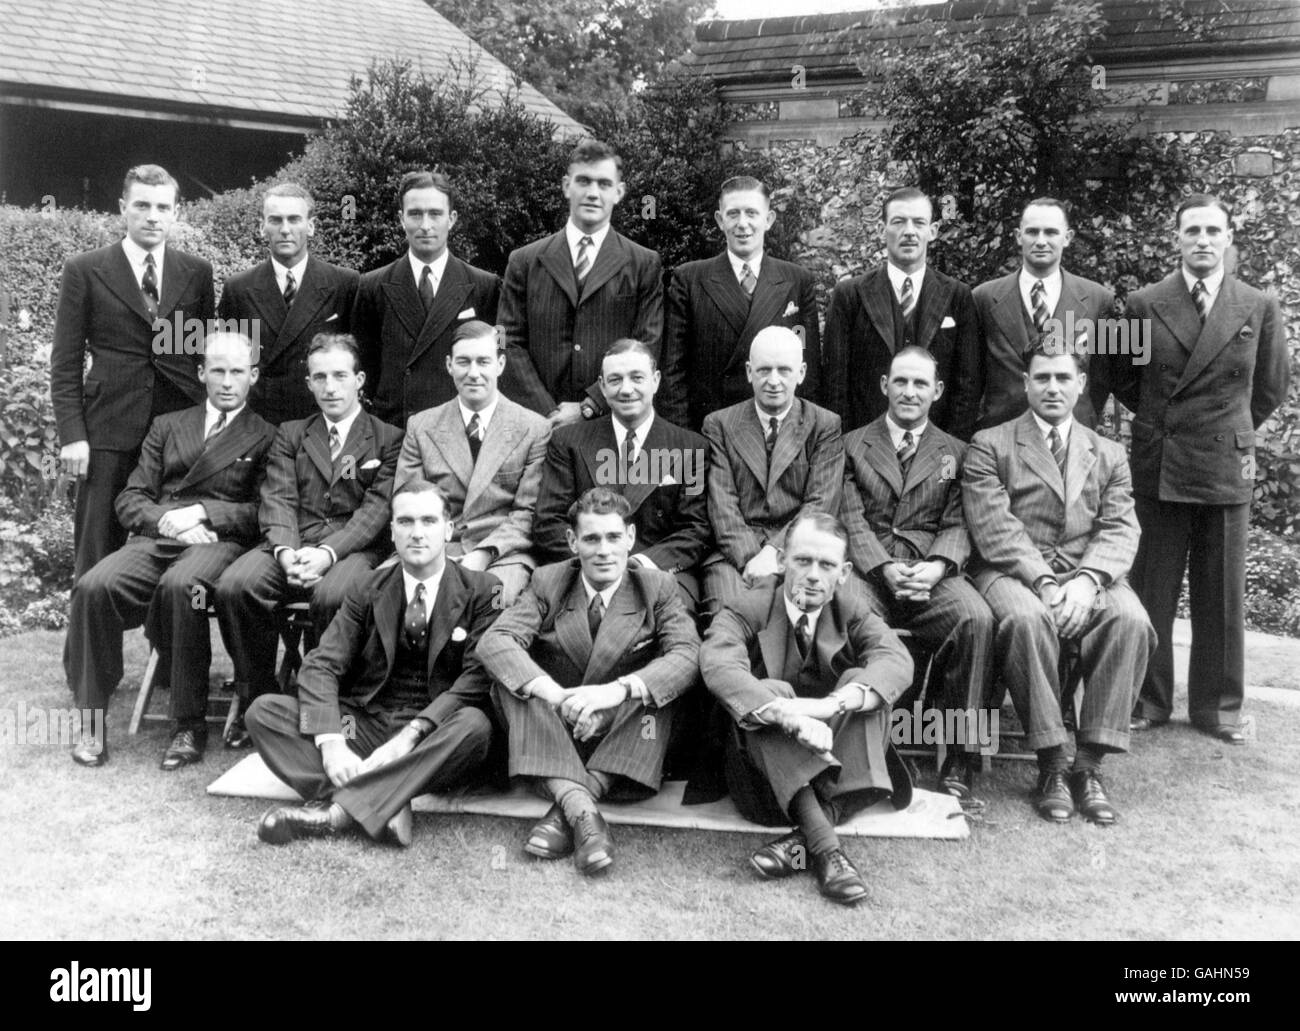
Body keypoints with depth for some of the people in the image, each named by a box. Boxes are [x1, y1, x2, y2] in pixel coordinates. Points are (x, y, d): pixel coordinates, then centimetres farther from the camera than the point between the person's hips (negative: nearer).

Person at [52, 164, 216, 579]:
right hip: (109, 433, -1)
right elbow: (65, 362, 2)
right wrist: (72, 435, -6)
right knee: (98, 555, 2)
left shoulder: (197, 273, 10)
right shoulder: (84, 271, 4)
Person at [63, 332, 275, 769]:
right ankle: (90, 717, -14)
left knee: (181, 585, -37)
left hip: (219, 542, -3)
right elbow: (130, 499, 15)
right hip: (155, 538, 4)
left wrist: (201, 512, -10)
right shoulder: (167, 426, 24)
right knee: (93, 586, -27)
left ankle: (190, 723, -25)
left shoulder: (266, 437, 14)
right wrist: (166, 520, -6)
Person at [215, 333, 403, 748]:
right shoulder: (290, 434, 22)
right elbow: (278, 499, 8)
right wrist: (285, 551, -14)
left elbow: (377, 508, -2)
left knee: (332, 596, -36)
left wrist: (328, 552, -18)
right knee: (233, 586, -25)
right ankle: (256, 702, -8)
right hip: (292, 544, 4)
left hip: (354, 548, -3)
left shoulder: (389, 438, 11)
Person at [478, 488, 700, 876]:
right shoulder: (548, 582, 1)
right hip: (555, 738, 1)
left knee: (657, 683, -27)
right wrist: (555, 695, -32)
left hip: (623, 739, -1)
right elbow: (493, 641, -14)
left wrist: (617, 690, -35)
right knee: (511, 681, -23)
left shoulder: (658, 588, -1)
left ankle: (565, 812, -33)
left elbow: (688, 655, -17)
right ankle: (579, 807, -40)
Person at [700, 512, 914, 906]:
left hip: (839, 760, 2)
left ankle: (805, 837, -33)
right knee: (768, 692, -29)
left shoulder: (850, 609, 0)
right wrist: (790, 715, -45)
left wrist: (835, 703, -39)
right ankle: (825, 844, -41)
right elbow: (718, 666, -29)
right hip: (767, 763, -2)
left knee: (865, 681, -23)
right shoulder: (746, 611, -8)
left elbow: (897, 660, -19)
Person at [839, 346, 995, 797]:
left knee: (977, 619, -30)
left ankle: (961, 755, -21)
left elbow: (957, 524, 8)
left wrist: (937, 566, -14)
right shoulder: (852, 445, 15)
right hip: (867, 569, -1)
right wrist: (886, 568, -13)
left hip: (931, 572, 1)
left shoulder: (954, 452, 19)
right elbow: (851, 520, 4)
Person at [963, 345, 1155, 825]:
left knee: (1130, 619, -29)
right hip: (1014, 572, -2)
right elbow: (994, 526, -5)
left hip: (1088, 575, 3)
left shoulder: (1109, 455, 19)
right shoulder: (989, 445, 8)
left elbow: (1120, 530, 6)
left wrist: (1088, 579, -15)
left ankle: (1089, 765, -21)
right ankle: (1052, 764, -23)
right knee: (1028, 618, -36)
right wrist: (1042, 580, -18)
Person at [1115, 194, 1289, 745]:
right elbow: (1124, 380, 12)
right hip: (1158, 466, 0)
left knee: (1221, 593, 7)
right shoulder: (1145, 305, 1)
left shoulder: (1260, 307, 3)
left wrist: (1231, 431, 15)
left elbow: (1271, 385, 14)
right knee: (1152, 589, 4)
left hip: (1227, 466, 1)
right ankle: (1148, 699, 16)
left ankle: (1218, 705, 19)